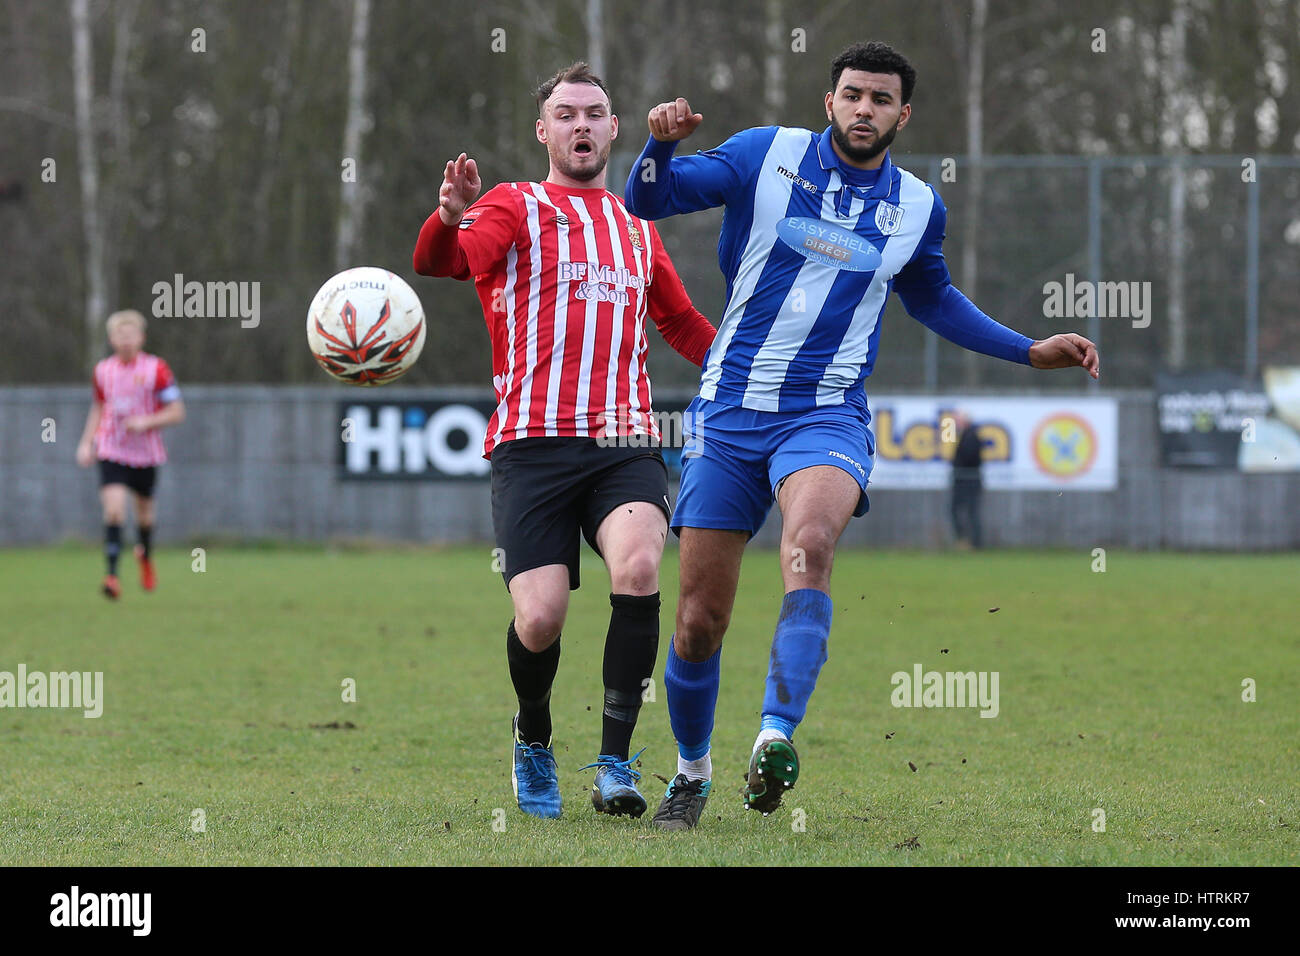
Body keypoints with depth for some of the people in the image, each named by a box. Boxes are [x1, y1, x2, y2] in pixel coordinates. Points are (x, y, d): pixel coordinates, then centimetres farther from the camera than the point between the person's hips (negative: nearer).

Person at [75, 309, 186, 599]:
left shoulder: (156, 369, -8)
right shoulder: (102, 370, 2)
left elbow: (176, 412, -7)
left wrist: (146, 422, -22)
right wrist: (86, 442, 8)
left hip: (145, 453, 0)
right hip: (111, 452, 0)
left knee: (144, 511, 15)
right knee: (114, 508, -19)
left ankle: (145, 556, 47)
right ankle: (112, 575, -21)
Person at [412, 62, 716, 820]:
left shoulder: (638, 229, 24)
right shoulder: (516, 208, 9)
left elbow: (683, 325, 38)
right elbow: (441, 262, -12)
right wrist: (450, 218, -34)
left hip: (625, 443, 3)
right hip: (533, 444, -3)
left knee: (639, 566, -27)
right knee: (540, 616, -16)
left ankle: (616, 760, -16)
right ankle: (534, 742, 17)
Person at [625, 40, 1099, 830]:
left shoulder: (917, 207, 6)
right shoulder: (768, 156, -2)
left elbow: (932, 297, 26)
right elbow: (648, 201, -1)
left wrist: (1031, 351, 21)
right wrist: (663, 144, -22)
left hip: (827, 417, 0)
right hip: (730, 410, 0)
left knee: (811, 542, -34)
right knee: (700, 621, 0)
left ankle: (777, 738, -45)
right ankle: (692, 773, 25)